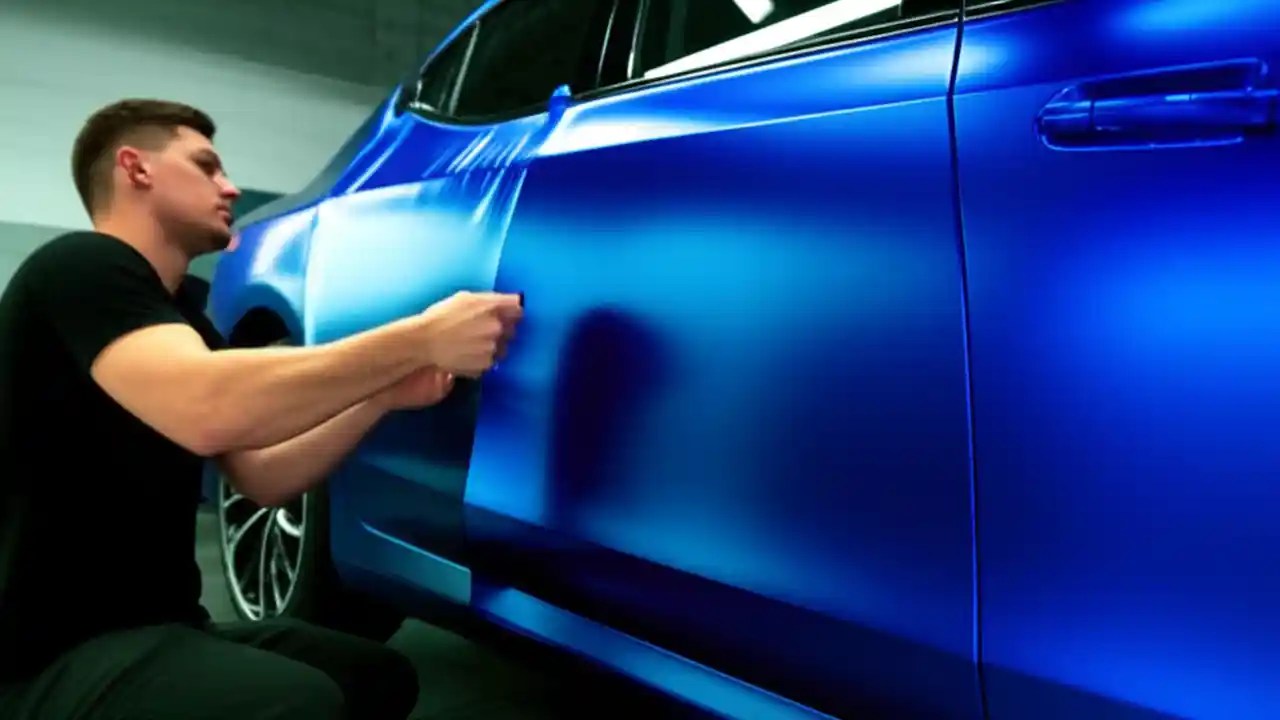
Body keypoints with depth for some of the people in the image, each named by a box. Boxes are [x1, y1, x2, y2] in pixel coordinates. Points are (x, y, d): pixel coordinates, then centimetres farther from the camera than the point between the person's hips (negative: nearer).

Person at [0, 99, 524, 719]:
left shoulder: (177, 313, 16)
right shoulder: (80, 267, -13)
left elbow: (263, 477, 9)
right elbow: (206, 412, -33)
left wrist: (385, 394, -4)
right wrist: (418, 338, -28)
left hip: (157, 628, 10)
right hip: (55, 655, -9)